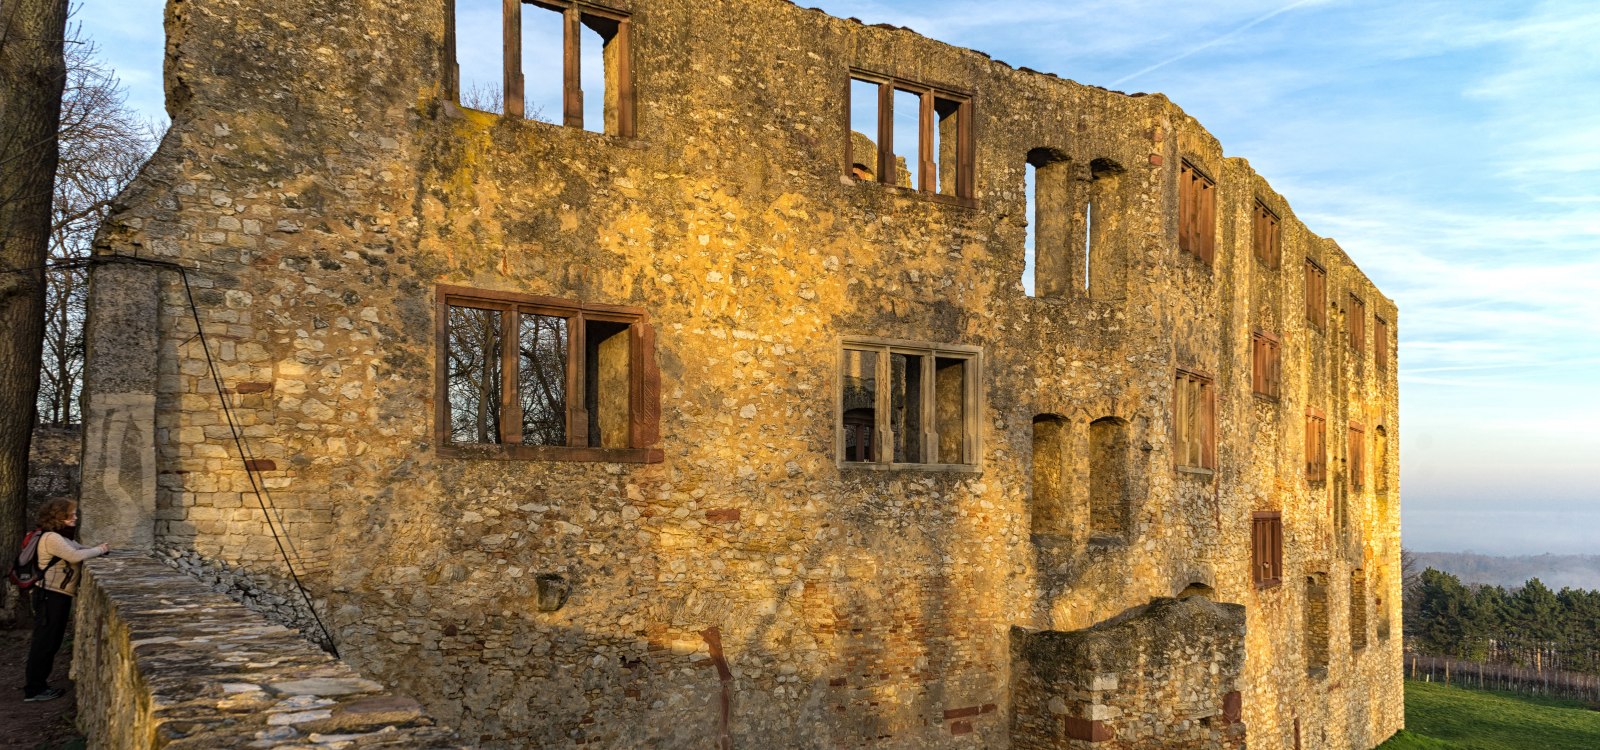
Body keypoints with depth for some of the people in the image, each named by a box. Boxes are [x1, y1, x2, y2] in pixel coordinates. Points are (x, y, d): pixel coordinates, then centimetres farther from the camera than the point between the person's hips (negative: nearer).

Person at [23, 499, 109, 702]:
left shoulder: (63, 537, 15)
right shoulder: (51, 538, -18)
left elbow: (80, 551, 15)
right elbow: (75, 556, -26)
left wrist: (99, 549, -2)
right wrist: (100, 550, -14)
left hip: (59, 596, 10)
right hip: (49, 596, -10)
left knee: (51, 642, 15)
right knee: (44, 642, -4)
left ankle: (39, 684, 23)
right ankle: (33, 690, 2)